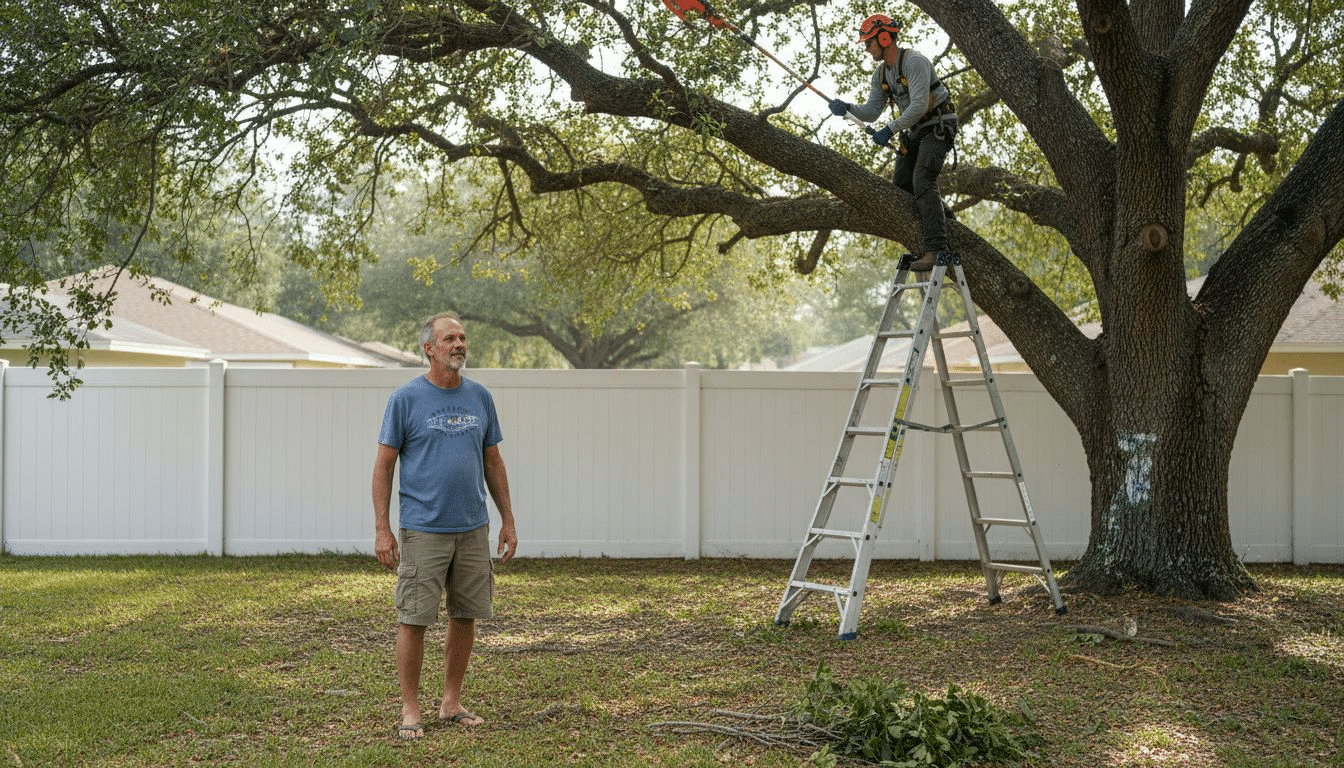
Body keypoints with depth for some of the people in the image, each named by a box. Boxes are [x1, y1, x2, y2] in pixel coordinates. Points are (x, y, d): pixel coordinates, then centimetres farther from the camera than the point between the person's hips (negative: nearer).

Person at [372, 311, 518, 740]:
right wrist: (382, 530, -9)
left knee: (465, 616, 10)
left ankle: (451, 703, 23)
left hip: (473, 529, 5)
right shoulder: (405, 399, -4)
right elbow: (384, 466, -3)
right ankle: (410, 711, 9)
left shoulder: (480, 398, 9)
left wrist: (508, 521, 12)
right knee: (414, 620, -2)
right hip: (423, 530, -5)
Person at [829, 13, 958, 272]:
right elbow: (871, 112, 7)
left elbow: (919, 106, -27)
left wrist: (889, 130, -27)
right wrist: (848, 108, -12)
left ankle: (936, 250, -28)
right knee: (901, 185, 4)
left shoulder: (914, 62, -20)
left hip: (938, 126, -10)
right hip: (917, 131, 10)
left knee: (922, 182, -23)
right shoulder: (881, 74, 9)